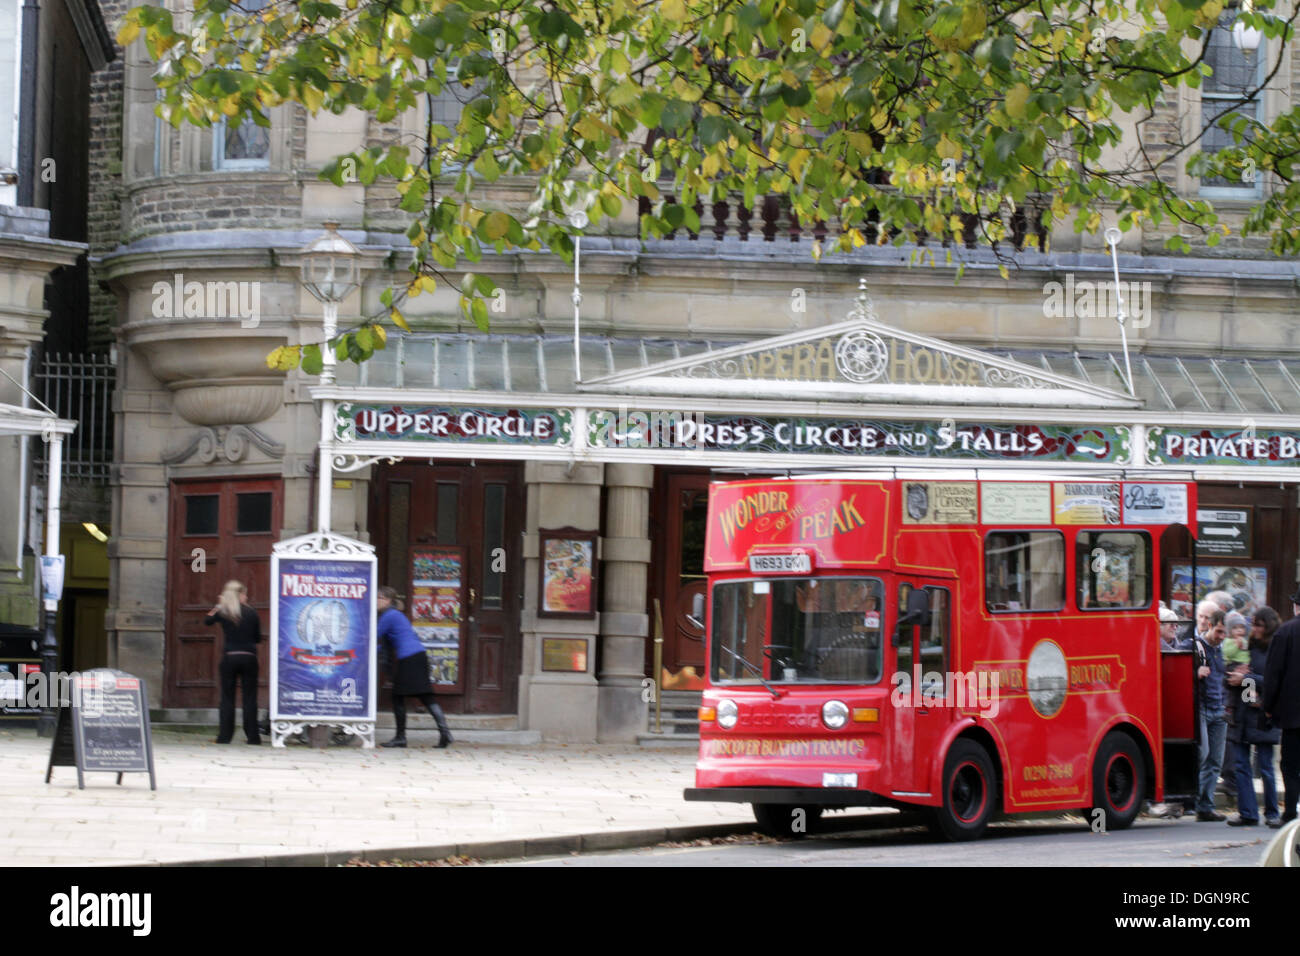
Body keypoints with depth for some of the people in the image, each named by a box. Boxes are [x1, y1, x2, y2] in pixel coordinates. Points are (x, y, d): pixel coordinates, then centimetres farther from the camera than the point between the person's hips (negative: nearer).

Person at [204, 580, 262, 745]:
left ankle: (224, 735, 3)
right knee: (249, 698, 5)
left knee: (227, 698, 6)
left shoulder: (222, 612, -1)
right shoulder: (252, 614, -1)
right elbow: (258, 638, 7)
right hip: (249, 658, 0)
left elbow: (207, 621, 19)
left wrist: (218, 606, 24)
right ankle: (252, 736, 5)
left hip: (229, 657, 0)